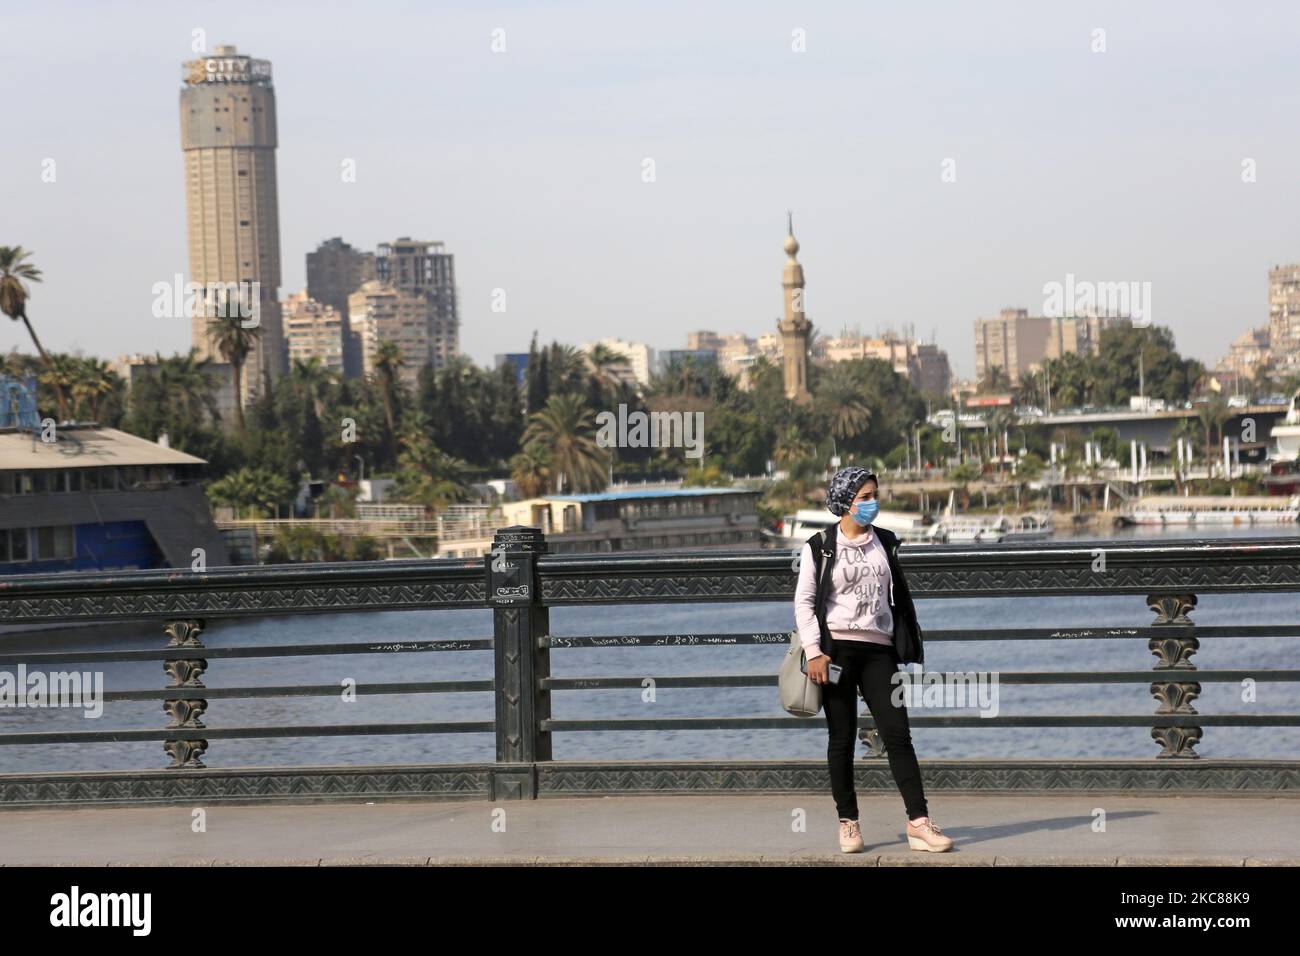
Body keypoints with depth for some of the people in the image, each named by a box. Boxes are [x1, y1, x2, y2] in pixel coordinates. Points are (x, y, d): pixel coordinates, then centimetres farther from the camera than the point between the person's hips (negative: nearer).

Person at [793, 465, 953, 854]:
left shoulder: (885, 542, 12)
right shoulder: (820, 547, 1)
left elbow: (899, 596, 18)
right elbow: (803, 602, -1)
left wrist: (909, 646, 14)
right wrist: (814, 653, -10)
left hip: (879, 650, 3)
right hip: (837, 648, -3)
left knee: (897, 733, -5)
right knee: (842, 738, 1)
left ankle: (919, 822, -8)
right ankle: (848, 822, 9)